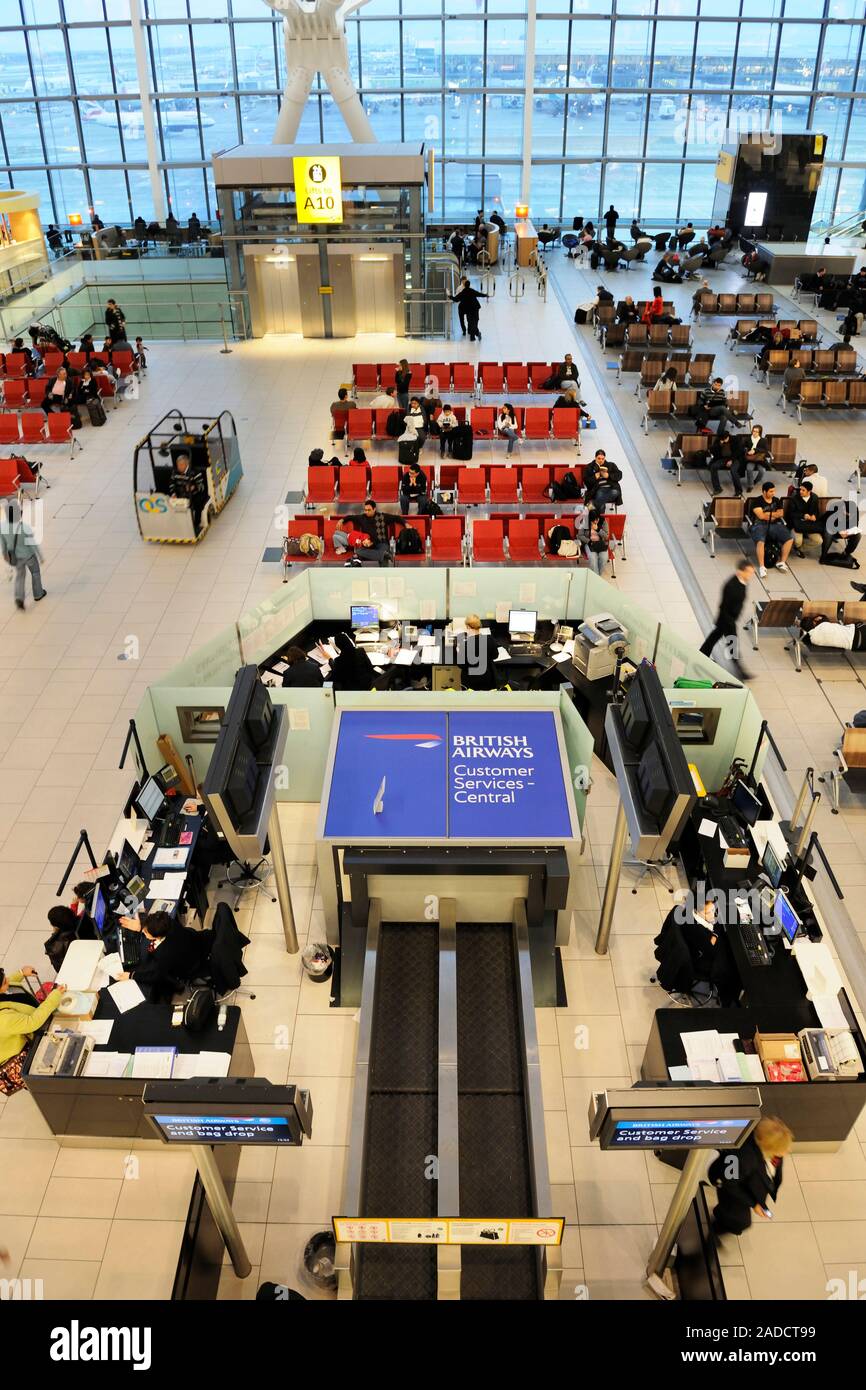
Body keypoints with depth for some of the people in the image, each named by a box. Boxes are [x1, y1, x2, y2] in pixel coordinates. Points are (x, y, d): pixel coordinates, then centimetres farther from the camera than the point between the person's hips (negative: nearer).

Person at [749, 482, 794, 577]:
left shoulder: (776, 500, 17)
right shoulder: (758, 501, 0)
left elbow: (781, 514, 8)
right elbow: (761, 516, -11)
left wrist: (768, 514, -6)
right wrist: (774, 514, 2)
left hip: (775, 525, 5)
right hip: (760, 525, -5)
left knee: (790, 539, -17)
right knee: (760, 542, -36)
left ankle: (781, 562, -8)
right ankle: (762, 566, -32)